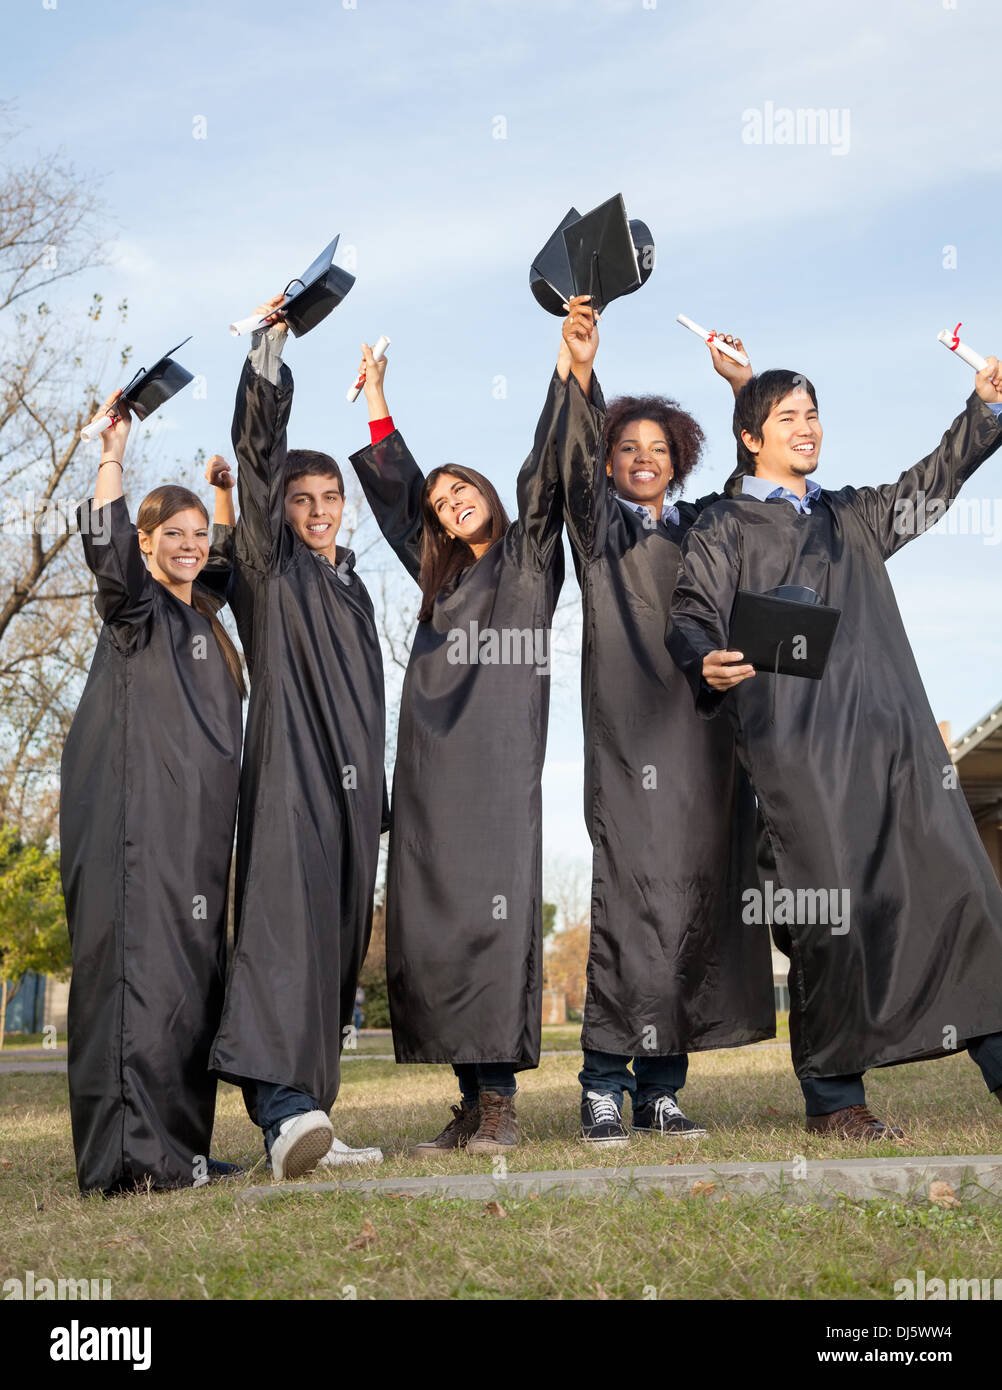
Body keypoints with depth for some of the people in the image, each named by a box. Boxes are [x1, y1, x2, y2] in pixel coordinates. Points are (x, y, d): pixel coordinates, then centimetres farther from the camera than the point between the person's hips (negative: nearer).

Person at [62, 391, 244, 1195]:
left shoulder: (201, 609, 21)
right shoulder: (134, 606, 1)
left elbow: (227, 554, 41)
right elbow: (103, 545, -21)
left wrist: (224, 491, 32)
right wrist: (115, 452, -25)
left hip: (196, 820, 8)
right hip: (133, 817, -8)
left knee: (192, 973, 5)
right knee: (137, 966, -14)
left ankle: (179, 1148, 10)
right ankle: (131, 1155, -17)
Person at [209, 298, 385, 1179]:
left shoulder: (352, 586, 24)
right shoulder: (269, 571, 7)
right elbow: (258, 451, -4)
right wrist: (269, 348, -9)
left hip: (351, 779, 7)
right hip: (290, 772, -6)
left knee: (337, 939, 2)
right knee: (288, 920, -22)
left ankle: (308, 1119, 5)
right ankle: (285, 1110, -34)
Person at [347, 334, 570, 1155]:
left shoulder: (530, 556, 13)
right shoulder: (441, 577, 25)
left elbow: (546, 472, 3)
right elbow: (397, 496, 34)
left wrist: (568, 370, -3)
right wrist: (378, 407, 35)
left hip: (499, 757, -5)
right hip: (433, 763, 5)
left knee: (495, 914, -12)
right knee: (436, 920, -2)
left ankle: (500, 1100, -9)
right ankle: (472, 1101, 2)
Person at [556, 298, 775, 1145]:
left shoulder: (705, 526, 20)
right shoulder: (599, 526, 10)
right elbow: (574, 464, -7)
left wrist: (745, 388, 3)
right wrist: (580, 376, -23)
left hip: (701, 736, 4)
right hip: (627, 734, -4)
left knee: (696, 898, 0)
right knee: (631, 896, -12)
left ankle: (660, 1084, 7)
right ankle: (605, 1083, -6)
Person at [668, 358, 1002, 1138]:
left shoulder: (851, 516, 24)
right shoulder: (723, 532, 9)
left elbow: (929, 484, 24)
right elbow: (690, 619, 0)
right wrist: (707, 664, -22)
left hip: (892, 735, 5)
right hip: (800, 750, -5)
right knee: (830, 920, -6)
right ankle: (833, 1097, 5)